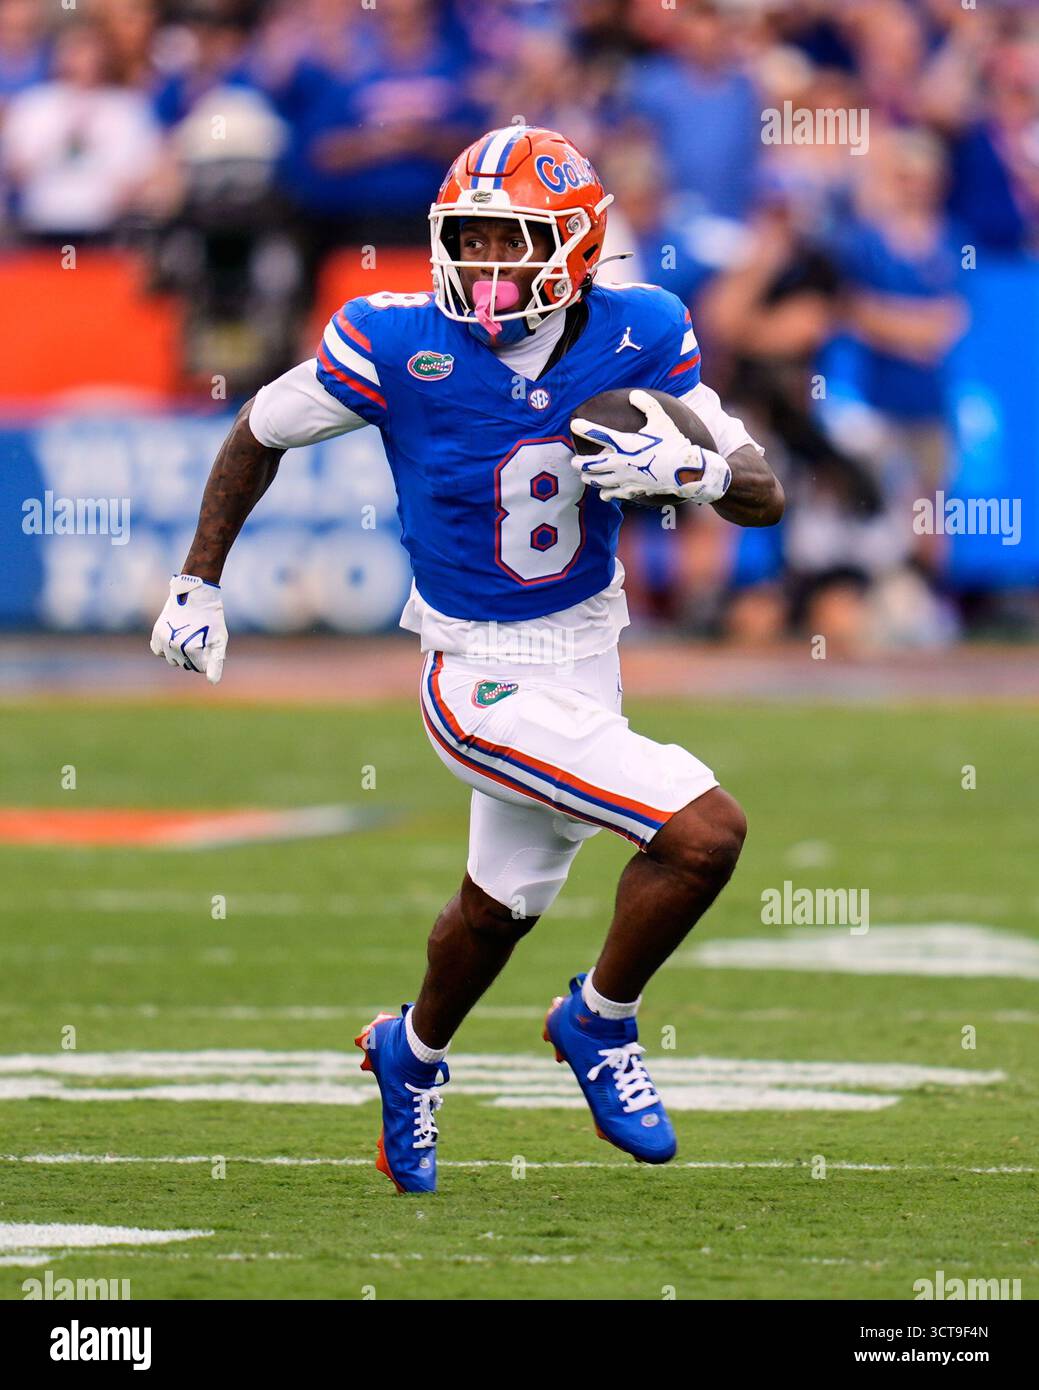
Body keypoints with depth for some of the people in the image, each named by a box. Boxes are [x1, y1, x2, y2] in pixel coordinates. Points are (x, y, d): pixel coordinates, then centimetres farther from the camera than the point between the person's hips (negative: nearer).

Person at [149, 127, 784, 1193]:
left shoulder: (634, 338, -10)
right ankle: (600, 1025, 6)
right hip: (481, 676, -5)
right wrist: (196, 585, 5)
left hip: (585, 654, 5)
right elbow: (260, 434, -1)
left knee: (501, 906, 25)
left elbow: (763, 497, -6)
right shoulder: (401, 346, -19)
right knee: (704, 831, -19)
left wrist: (692, 470, -28)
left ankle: (412, 1055, 55)